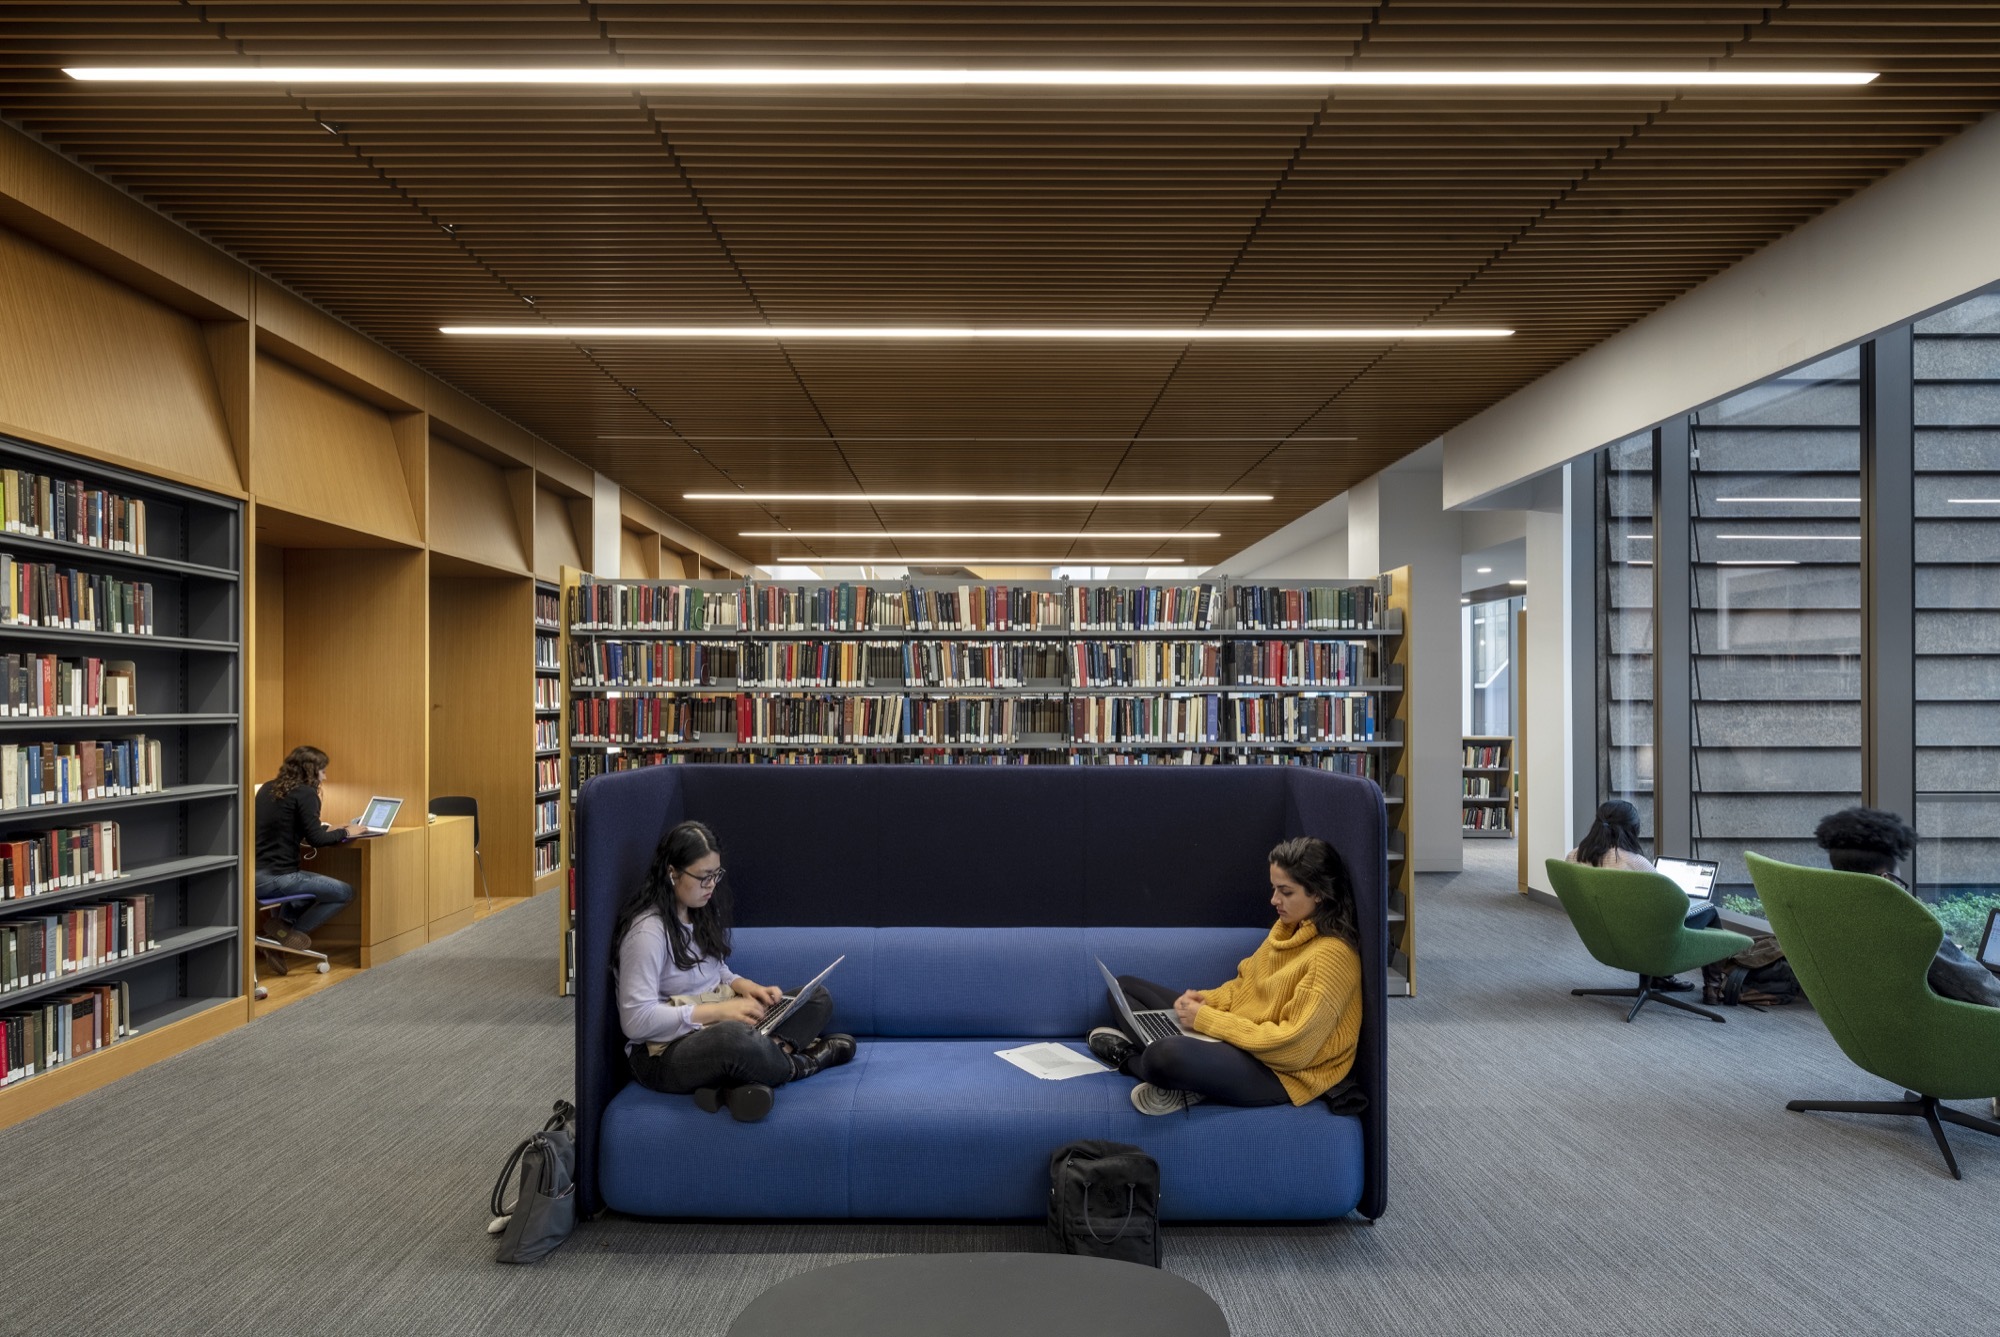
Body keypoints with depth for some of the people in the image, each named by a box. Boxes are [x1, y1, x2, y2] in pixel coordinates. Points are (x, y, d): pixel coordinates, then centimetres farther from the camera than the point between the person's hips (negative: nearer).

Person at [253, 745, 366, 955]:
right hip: (275, 877, -9)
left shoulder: (268, 787, 13)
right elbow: (316, 839, -15)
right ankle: (289, 930, 7)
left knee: (317, 883, 32)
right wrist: (345, 832, 2)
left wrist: (327, 829, 23)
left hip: (253, 873, 9)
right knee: (345, 892, 4)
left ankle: (278, 922, 16)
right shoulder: (305, 793, -11)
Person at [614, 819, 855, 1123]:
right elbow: (636, 1021, -24)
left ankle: (744, 1077, -23)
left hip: (716, 1024, 10)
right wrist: (717, 1011, -25)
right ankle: (795, 1064, -9)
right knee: (735, 1037, -43)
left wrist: (745, 986, -3)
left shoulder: (701, 910, 7)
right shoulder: (648, 931, -19)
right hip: (663, 1053, -9)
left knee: (819, 998, 1)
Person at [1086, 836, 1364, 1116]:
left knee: (1167, 1055, -38)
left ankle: (1131, 1059, -4)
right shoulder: (1289, 927, 5)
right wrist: (1207, 1000, -3)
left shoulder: (1331, 956, -21)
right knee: (1124, 988, 11)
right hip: (1238, 1035, 10)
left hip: (1279, 1071, -9)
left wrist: (1206, 1019, -20)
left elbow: (1293, 1046, -24)